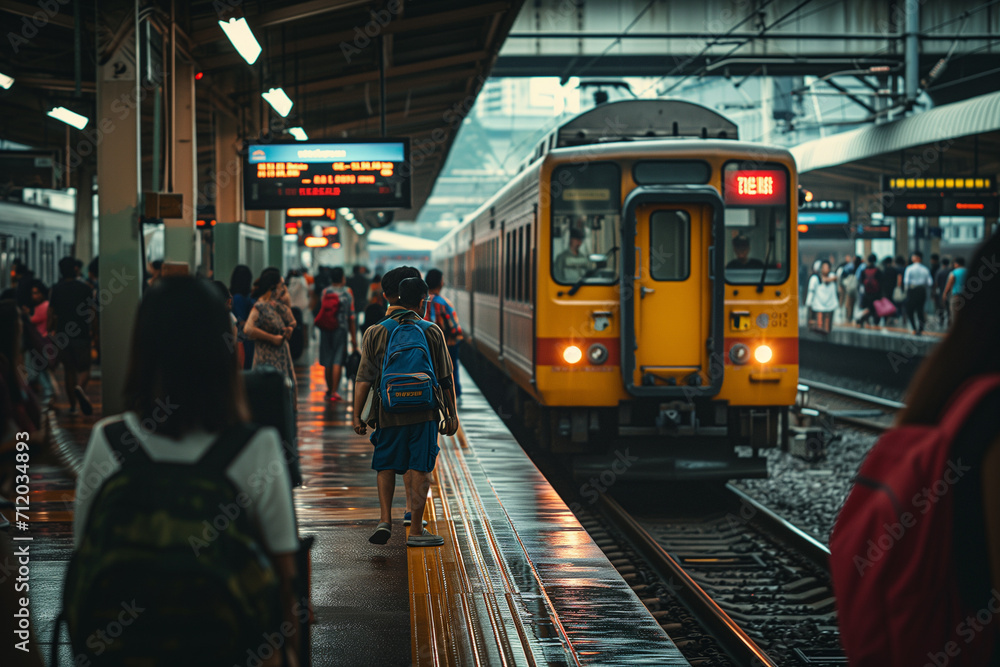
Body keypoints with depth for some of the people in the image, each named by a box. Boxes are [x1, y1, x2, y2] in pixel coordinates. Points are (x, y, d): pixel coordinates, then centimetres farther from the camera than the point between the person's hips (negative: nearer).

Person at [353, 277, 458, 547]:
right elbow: (445, 378, 3)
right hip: (424, 413, -1)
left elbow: (364, 379, -1)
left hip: (388, 412, 1)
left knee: (385, 465, 16)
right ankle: (416, 530, 6)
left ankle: (385, 519, 3)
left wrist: (357, 416, 3)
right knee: (419, 469, 4)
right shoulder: (432, 332, 0)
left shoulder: (375, 332, 1)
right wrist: (452, 413, 10)